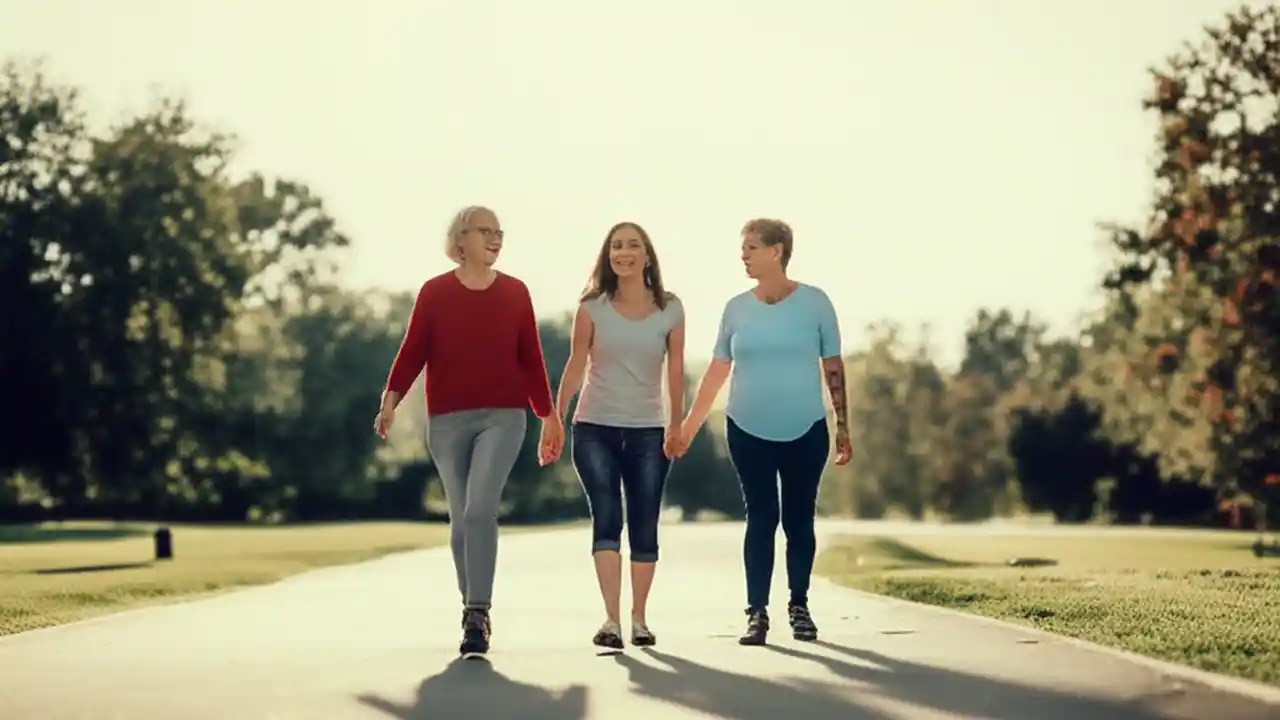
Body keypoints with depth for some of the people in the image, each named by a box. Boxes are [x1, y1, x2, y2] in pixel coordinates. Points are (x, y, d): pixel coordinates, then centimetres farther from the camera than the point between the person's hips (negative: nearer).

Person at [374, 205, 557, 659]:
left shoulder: (515, 293, 6)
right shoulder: (434, 292, 4)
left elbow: (531, 358, 9)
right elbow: (412, 350, -1)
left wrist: (548, 416, 10)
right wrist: (391, 399, -14)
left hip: (502, 417, -1)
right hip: (447, 420, 1)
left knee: (480, 510, -17)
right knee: (461, 519, 9)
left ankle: (478, 614, -16)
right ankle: (473, 611, 23)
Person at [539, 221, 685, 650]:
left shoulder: (670, 309, 2)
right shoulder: (592, 308, 0)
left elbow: (675, 370, 5)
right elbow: (575, 366, 2)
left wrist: (676, 425, 3)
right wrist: (555, 419, -1)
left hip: (647, 432, 1)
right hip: (594, 429, -1)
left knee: (645, 526, 3)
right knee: (606, 519, -11)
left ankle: (639, 619, 13)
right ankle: (611, 621, -16)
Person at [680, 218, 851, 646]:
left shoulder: (814, 303, 0)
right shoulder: (736, 308, 4)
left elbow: (833, 368, 3)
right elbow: (716, 372, 9)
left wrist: (843, 427, 2)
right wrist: (689, 427, 7)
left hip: (805, 432, -1)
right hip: (748, 432, 1)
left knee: (799, 519, 6)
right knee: (760, 519, 1)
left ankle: (799, 607, 19)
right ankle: (757, 612, 5)